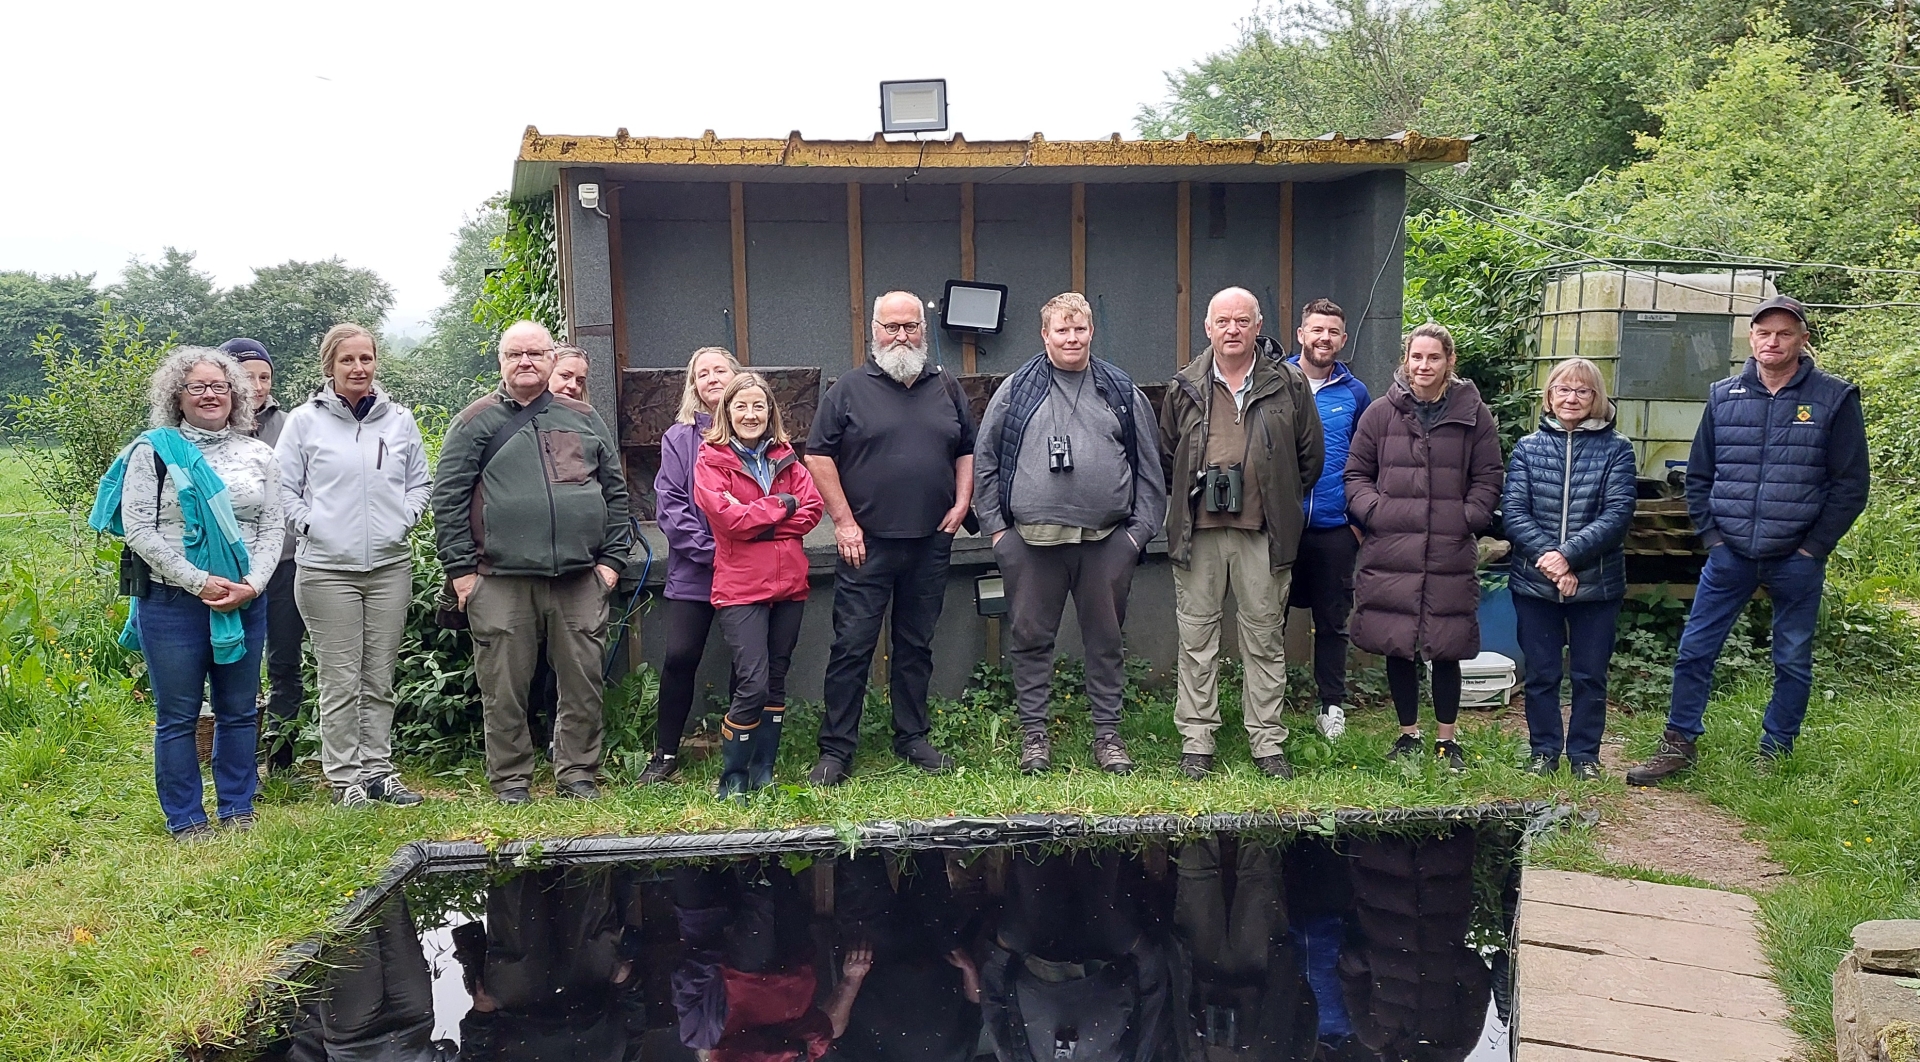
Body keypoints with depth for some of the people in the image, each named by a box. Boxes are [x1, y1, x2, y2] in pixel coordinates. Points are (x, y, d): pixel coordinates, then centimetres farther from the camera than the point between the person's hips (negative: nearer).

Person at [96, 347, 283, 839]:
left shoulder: (257, 453, 9)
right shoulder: (153, 451, -1)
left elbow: (273, 527, 6)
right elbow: (139, 529, -8)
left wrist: (252, 585, -9)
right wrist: (199, 582, -14)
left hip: (245, 603, 3)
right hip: (173, 602, -3)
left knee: (239, 711, 10)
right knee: (178, 717, 4)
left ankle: (237, 808, 22)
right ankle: (186, 818, 14)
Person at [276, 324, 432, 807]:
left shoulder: (400, 420, 8)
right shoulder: (306, 420, 1)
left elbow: (420, 482, 15)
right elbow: (284, 487, 3)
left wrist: (401, 522, 1)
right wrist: (311, 526, -7)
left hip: (390, 565, 3)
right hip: (327, 568, -3)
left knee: (380, 678, 10)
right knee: (340, 681, 0)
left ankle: (378, 768, 18)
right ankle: (344, 777, 9)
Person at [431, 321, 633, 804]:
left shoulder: (583, 419, 14)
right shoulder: (476, 423, 6)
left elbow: (615, 490, 15)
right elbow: (447, 498, 2)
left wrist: (612, 558, 6)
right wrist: (461, 569, -5)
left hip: (580, 580, 2)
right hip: (501, 582, -2)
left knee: (583, 683, 5)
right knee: (504, 688, 3)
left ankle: (577, 774, 17)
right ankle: (511, 780, 15)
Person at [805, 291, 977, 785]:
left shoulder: (947, 388, 11)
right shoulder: (850, 389, 0)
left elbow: (967, 451, 17)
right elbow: (818, 456, -3)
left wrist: (960, 505, 3)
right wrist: (844, 521, -8)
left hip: (931, 542, 4)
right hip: (867, 542, -3)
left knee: (917, 645, 12)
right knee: (852, 646, -3)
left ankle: (913, 739, 23)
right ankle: (836, 749, 3)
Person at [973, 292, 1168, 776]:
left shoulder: (1122, 392, 10)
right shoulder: (1016, 390, 6)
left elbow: (1149, 466, 11)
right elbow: (984, 461, 7)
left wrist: (1141, 528, 3)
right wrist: (995, 525, 1)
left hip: (1106, 541, 1)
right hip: (1032, 540, -1)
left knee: (1105, 639, 8)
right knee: (1031, 637, 5)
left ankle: (1108, 734, 19)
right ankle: (1034, 734, 16)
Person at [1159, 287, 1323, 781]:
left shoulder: (1288, 385, 4)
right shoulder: (1184, 388, 7)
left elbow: (1310, 454, 12)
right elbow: (1166, 457, 17)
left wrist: (1279, 501, 12)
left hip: (1263, 534, -1)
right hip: (1198, 532, 1)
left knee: (1266, 638, 6)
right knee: (1196, 637, 4)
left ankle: (1268, 742, 15)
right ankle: (1196, 742, 12)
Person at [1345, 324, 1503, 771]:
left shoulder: (1473, 415, 6)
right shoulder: (1381, 414, 6)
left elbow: (1488, 480, 8)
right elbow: (1356, 474, 9)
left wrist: (1468, 518, -7)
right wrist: (1374, 511, -7)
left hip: (1450, 554, 0)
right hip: (1390, 553, 1)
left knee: (1447, 650, 4)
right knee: (1397, 649, 6)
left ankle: (1446, 739, 19)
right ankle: (1408, 734, 23)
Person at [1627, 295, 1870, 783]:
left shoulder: (1834, 398, -3)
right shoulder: (1724, 396, 5)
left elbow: (1850, 485, -3)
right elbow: (1699, 476, 12)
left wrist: (1813, 547, -7)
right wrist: (1712, 536, 2)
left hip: (1797, 560, -2)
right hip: (1730, 555, 2)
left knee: (1793, 661, 9)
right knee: (1694, 650, 1)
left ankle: (1774, 756, 22)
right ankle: (1679, 744, 13)